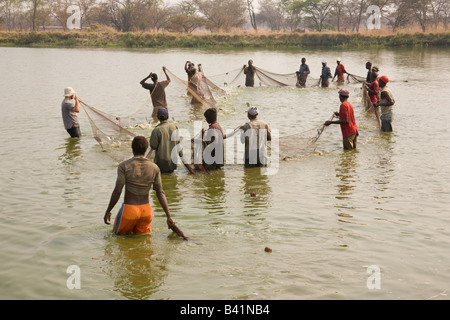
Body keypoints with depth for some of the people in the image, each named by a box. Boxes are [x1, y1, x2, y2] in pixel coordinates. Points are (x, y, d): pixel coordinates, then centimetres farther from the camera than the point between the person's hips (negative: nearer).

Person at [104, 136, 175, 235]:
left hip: (129, 209, -3)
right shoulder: (154, 168, -2)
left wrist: (108, 211, -4)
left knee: (119, 234, 17)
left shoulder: (124, 166, -11)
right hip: (146, 210, 3)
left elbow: (117, 191, -14)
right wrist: (169, 216, 0)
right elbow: (160, 193, -3)